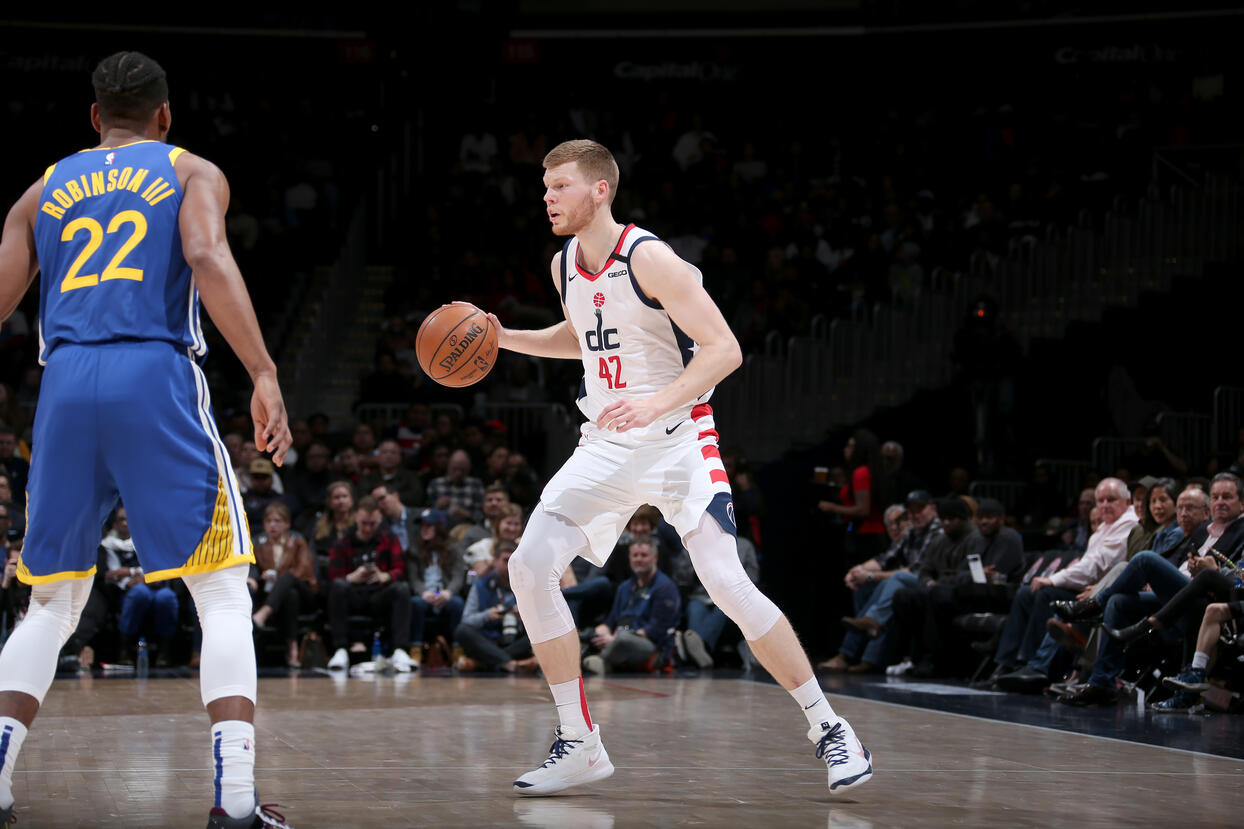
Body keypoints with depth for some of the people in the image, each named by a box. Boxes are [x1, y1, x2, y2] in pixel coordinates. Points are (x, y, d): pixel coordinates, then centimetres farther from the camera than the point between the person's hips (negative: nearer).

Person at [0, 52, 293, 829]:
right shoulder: (192, 173, 13)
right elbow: (208, 258, -8)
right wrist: (265, 373, -16)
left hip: (66, 385, 3)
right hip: (158, 379, -3)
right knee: (223, 595, 2)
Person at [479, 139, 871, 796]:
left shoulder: (648, 259, -17)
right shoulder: (564, 266, 7)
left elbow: (724, 350, -20)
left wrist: (656, 404, -33)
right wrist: (507, 338, 14)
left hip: (678, 439, -7)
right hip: (606, 444, 7)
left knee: (726, 584, -15)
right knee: (529, 567, -8)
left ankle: (828, 729, 0)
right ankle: (579, 746, 0)